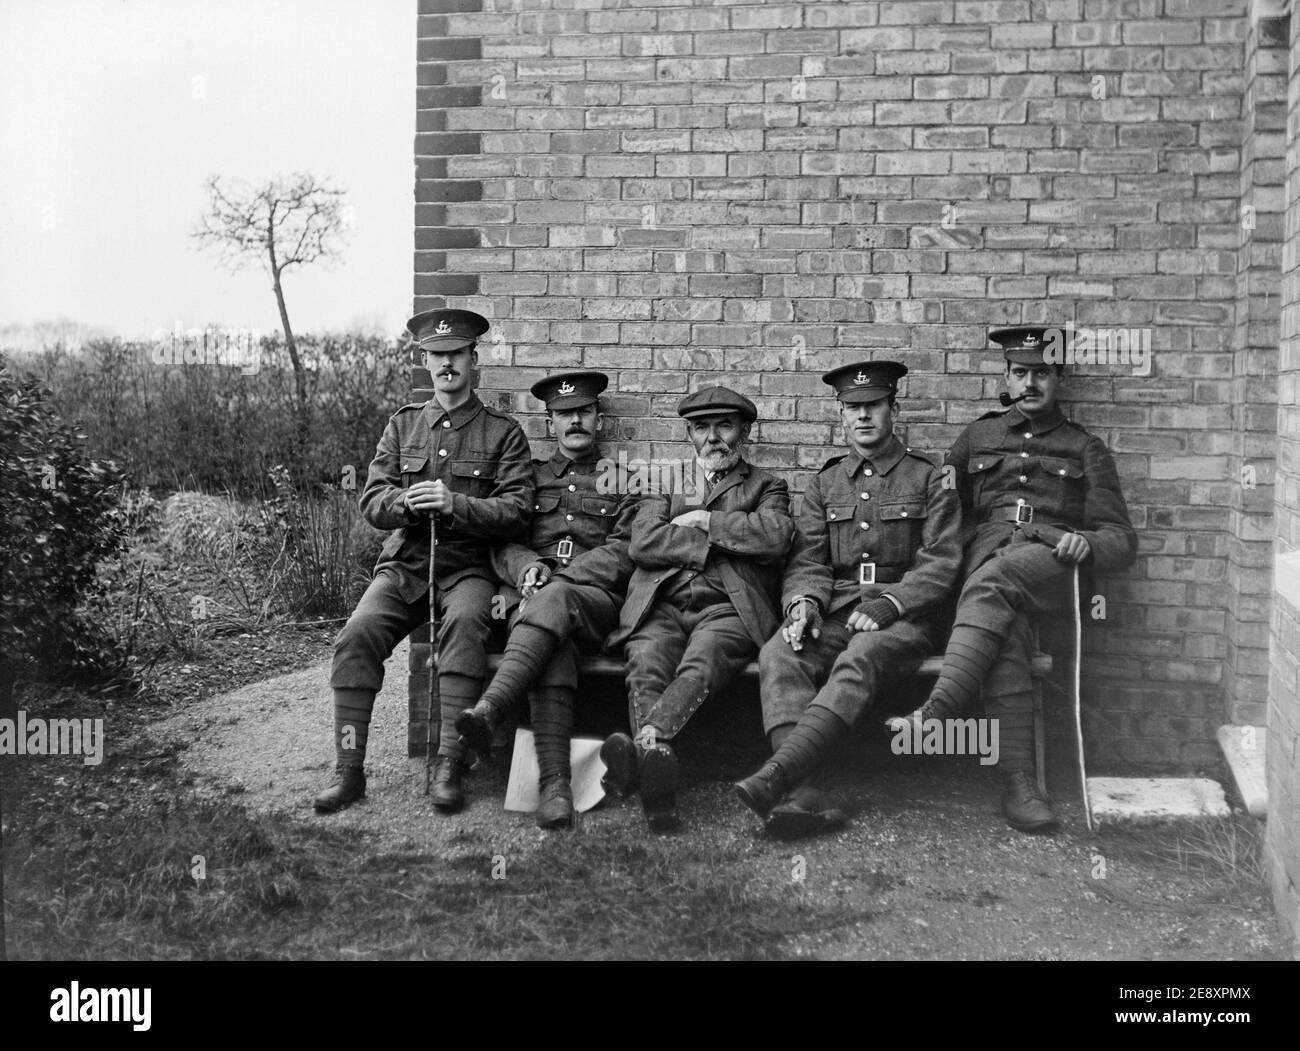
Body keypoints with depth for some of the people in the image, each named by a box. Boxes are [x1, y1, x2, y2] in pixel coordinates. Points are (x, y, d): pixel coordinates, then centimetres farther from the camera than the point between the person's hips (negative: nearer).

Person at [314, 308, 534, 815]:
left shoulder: (503, 432, 5)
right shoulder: (403, 424, 15)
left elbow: (516, 511, -5)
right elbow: (371, 502, 8)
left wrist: (454, 505, -19)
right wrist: (409, 503, -14)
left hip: (469, 567, -3)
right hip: (404, 563, 3)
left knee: (465, 622, -35)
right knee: (358, 633, -24)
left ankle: (449, 766, -31)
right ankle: (349, 769, -16)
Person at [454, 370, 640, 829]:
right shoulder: (528, 475, 26)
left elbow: (623, 553, 5)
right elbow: (502, 543, 16)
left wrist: (557, 577, -9)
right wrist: (528, 567, -9)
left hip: (595, 598, -1)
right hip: (530, 597, 1)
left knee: (555, 602, -38)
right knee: (554, 648, -35)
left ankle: (489, 710, -54)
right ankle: (554, 784, -46)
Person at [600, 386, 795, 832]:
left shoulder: (766, 486, 23)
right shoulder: (666, 482, 28)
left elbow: (776, 535, -2)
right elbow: (643, 543, 8)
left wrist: (704, 520, 3)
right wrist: (716, 544, 2)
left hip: (728, 608, -2)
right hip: (661, 606, 2)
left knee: (700, 663, -36)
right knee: (646, 666, -32)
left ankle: (644, 742, -59)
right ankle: (658, 765, -53)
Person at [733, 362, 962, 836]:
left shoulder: (929, 479, 10)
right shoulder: (825, 483, 20)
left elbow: (941, 563, 0)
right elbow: (806, 560, 11)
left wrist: (888, 603, -16)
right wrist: (803, 601, -12)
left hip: (903, 617, -3)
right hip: (833, 613, 3)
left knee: (859, 659, -38)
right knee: (778, 655, -31)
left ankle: (777, 774, -52)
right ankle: (807, 793, -46)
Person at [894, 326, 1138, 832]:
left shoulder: (1086, 449, 22)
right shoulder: (977, 436, 27)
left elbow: (1122, 538, 13)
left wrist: (1087, 544, -8)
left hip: (1049, 557, -1)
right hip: (985, 552, 1)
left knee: (993, 581, -38)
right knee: (1005, 637, -35)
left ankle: (937, 713, -52)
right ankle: (1018, 783, -41)